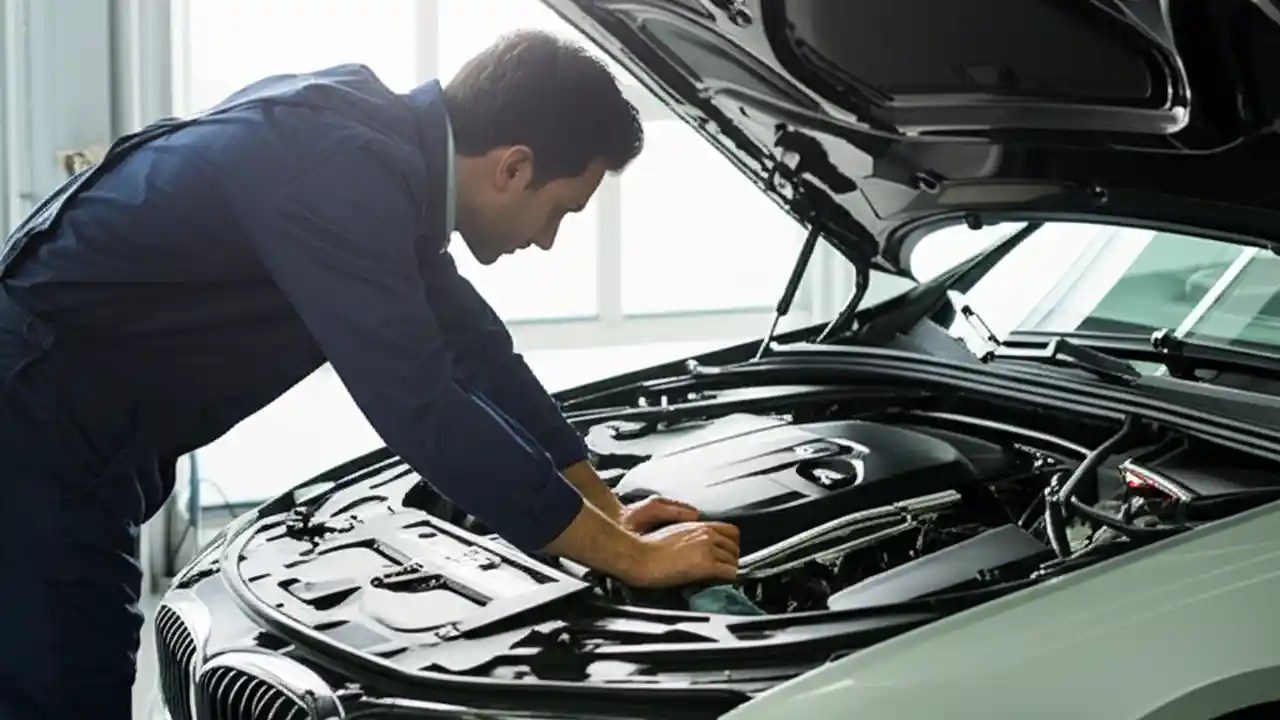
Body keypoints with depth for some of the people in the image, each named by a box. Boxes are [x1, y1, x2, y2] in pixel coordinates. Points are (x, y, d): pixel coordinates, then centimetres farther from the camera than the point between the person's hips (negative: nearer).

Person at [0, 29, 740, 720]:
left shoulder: (380, 137, 3)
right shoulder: (342, 175, -26)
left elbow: (474, 346, 13)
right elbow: (426, 413, -28)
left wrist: (609, 509, 17)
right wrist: (635, 557, -19)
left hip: (80, 438, 10)